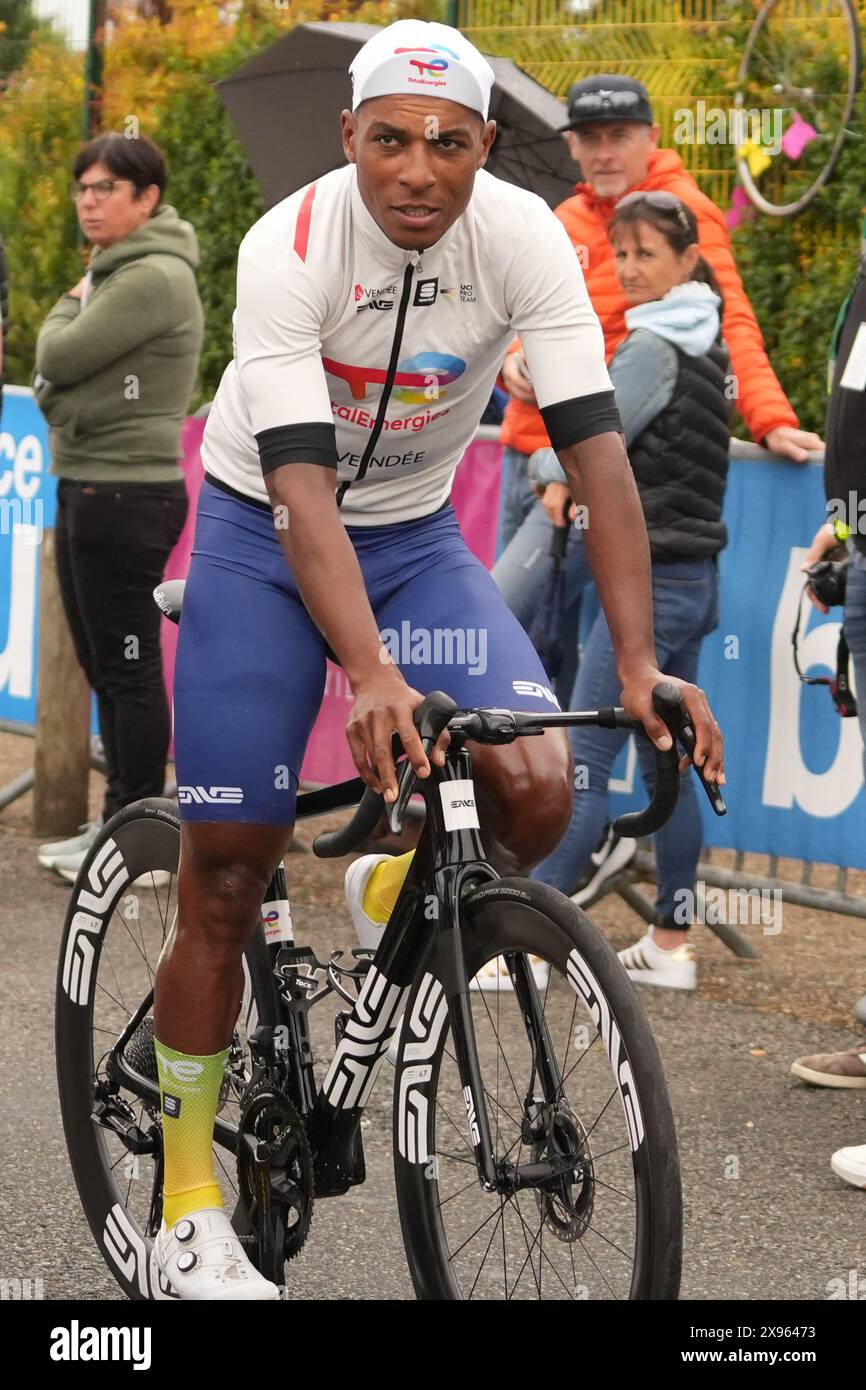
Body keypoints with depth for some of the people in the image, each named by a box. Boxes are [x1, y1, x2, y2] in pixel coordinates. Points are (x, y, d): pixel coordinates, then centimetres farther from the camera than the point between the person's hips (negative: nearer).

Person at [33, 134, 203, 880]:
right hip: (87, 488, 10)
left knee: (128, 667, -6)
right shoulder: (116, 274, 17)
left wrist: (69, 307, 0)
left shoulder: (155, 279, -15)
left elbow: (59, 357, -18)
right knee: (104, 666, 13)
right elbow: (57, 376, 20)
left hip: (126, 496, -10)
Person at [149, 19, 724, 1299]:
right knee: (225, 874, -3)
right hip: (264, 536, -3)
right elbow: (302, 484, -34)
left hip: (418, 534, 3)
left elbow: (596, 451, -22)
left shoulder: (523, 239, -18)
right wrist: (371, 678, -46)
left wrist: (638, 663, -31)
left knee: (537, 790, -20)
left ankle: (394, 900, 15)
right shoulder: (291, 248, -26)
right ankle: (189, 1196, 12)